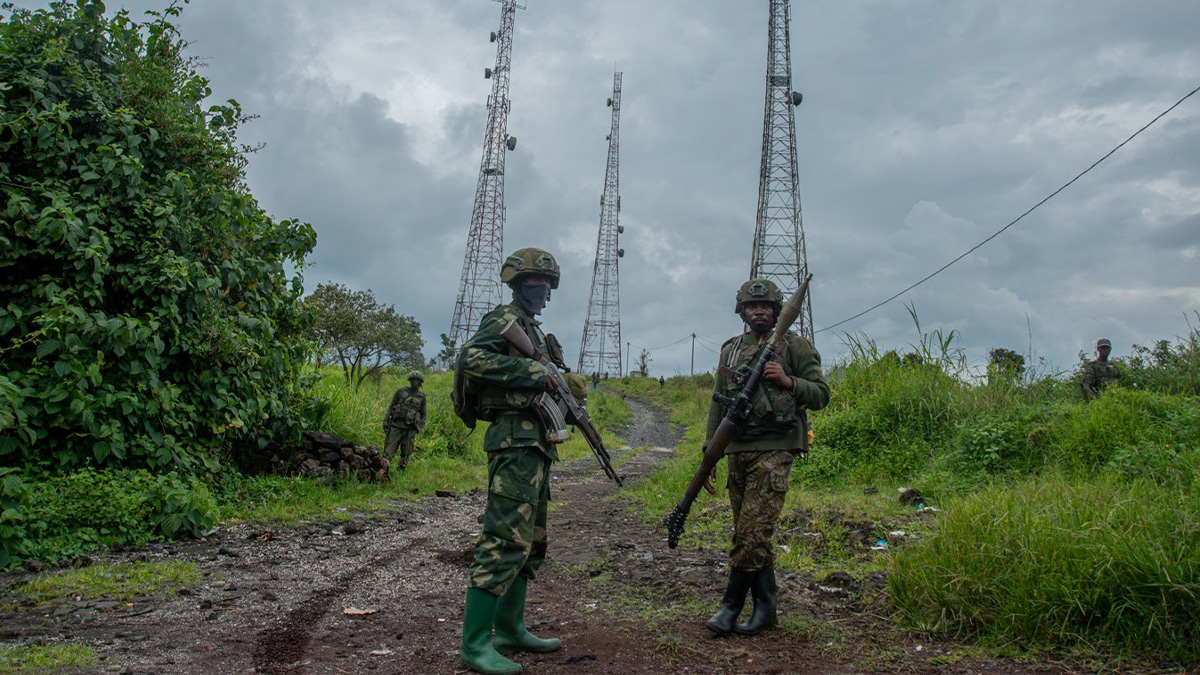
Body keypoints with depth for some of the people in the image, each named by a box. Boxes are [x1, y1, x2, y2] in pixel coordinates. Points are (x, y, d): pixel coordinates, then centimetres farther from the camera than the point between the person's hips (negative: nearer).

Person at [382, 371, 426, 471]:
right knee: (389, 451, -5)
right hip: (396, 426, -1)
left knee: (406, 454, 6)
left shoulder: (422, 397, 7)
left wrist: (420, 428, -1)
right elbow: (391, 407, 8)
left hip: (410, 429, 1)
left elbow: (423, 415, 11)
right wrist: (385, 421, 2)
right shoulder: (400, 391, 5)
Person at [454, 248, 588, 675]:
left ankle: (510, 630, 24)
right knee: (506, 539, -14)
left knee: (531, 542, 14)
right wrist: (535, 372, -20)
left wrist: (566, 388, 5)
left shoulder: (535, 332, 23)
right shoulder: (504, 320, -5)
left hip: (534, 444, 11)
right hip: (515, 440, -11)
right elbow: (472, 358, -22)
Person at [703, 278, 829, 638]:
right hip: (738, 450, 5)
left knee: (753, 532, -10)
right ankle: (765, 606, 18)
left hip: (774, 449, -5)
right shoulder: (730, 349, 15)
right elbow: (718, 404, 15)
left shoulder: (795, 346, 2)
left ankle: (731, 605, -1)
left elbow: (821, 395, 1)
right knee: (749, 533, 8)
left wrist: (788, 381, -16)